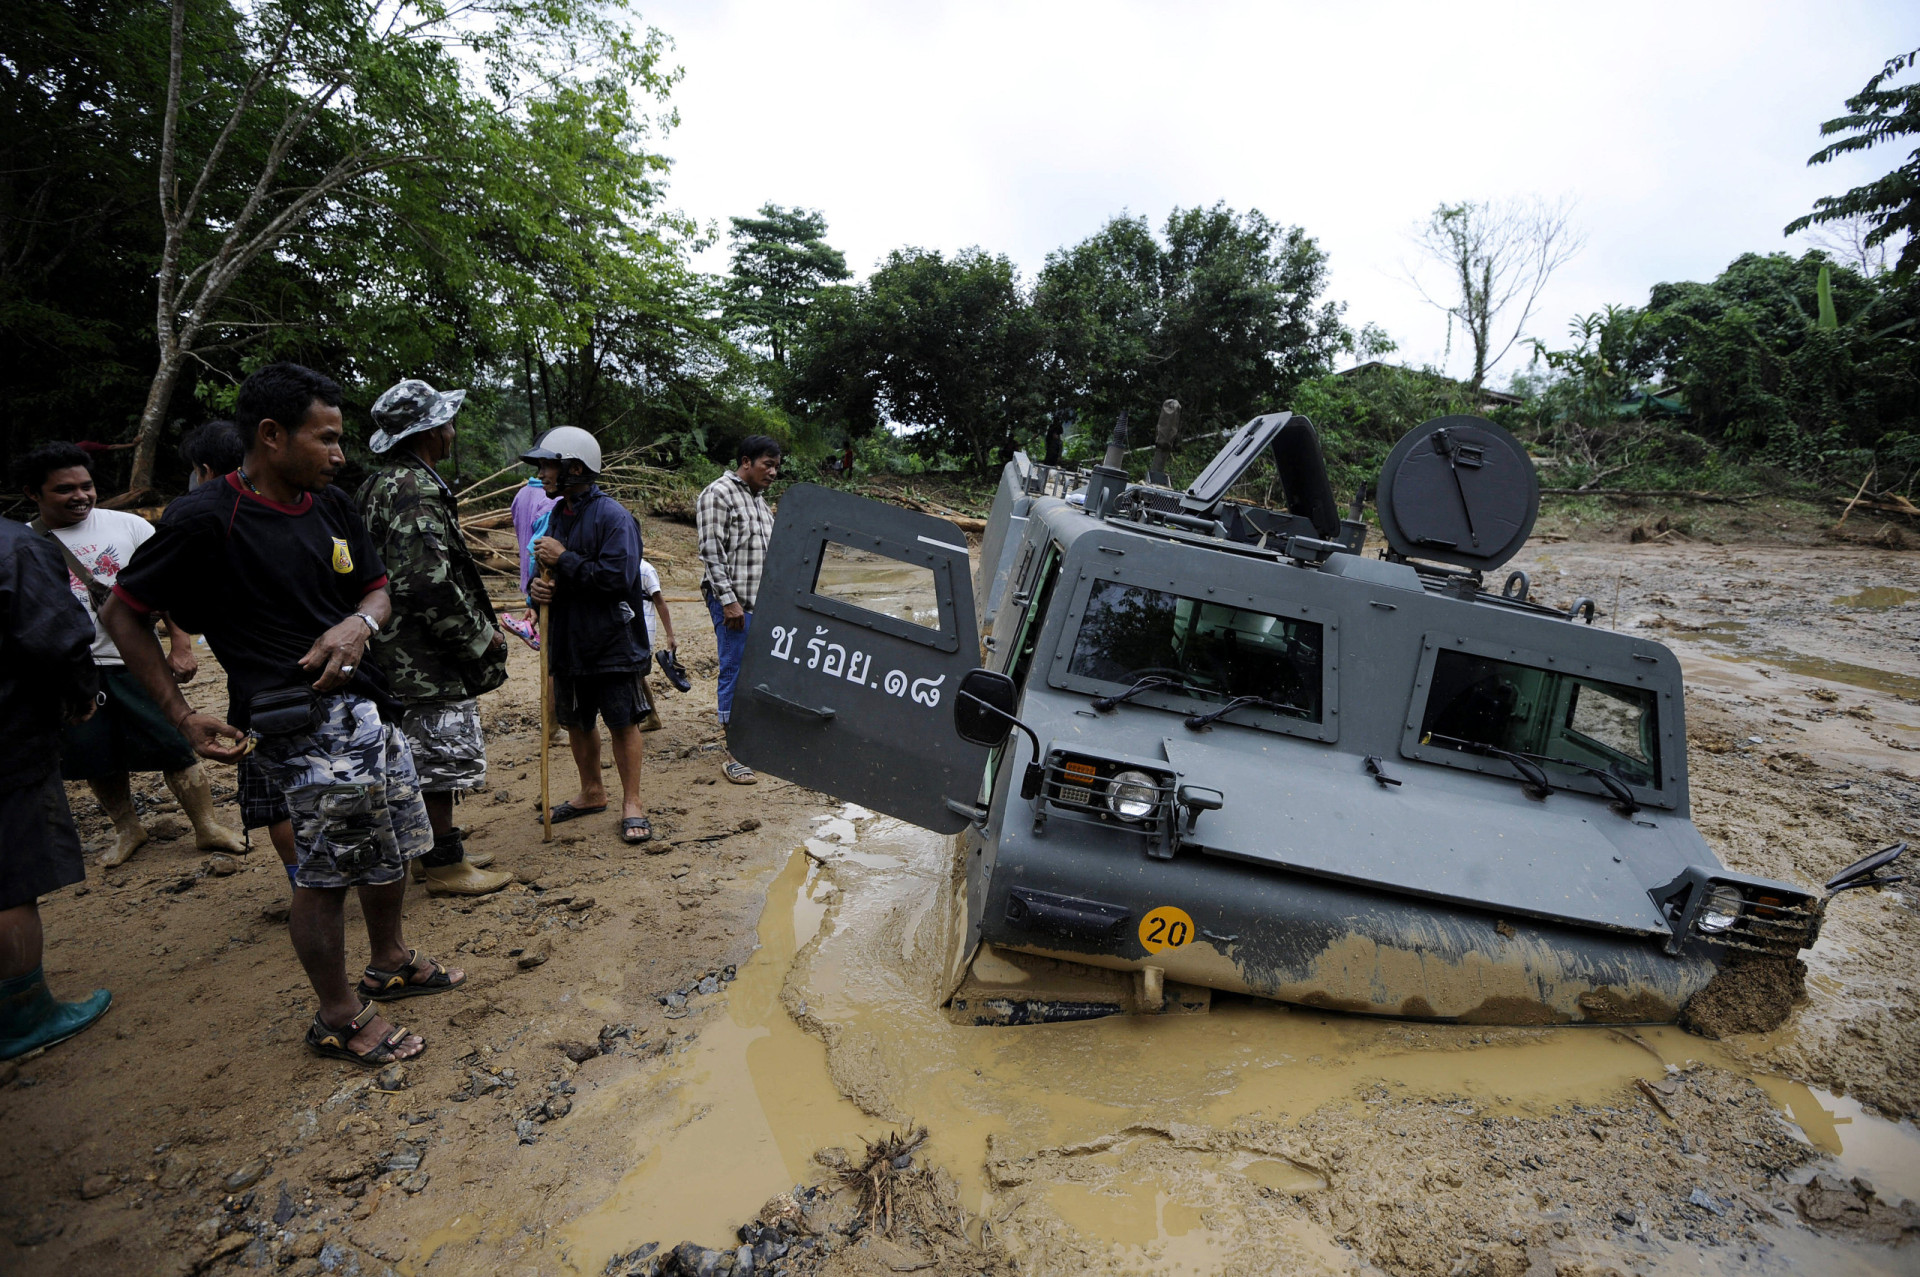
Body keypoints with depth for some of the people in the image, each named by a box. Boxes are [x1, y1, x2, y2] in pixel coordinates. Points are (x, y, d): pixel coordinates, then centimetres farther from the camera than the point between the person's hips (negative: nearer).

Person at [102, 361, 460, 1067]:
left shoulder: (332, 506, 6)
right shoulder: (205, 519, -13)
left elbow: (377, 589, 14)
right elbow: (122, 613, -5)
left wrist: (359, 624, -10)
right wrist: (184, 718, -9)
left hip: (366, 709, 8)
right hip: (298, 727, -7)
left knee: (393, 846, 19)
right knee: (325, 872, 3)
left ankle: (390, 964, 41)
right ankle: (339, 1016, 23)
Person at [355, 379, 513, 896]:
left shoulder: (383, 485, 15)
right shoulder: (416, 489, -19)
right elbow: (429, 582, -28)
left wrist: (475, 628, 21)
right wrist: (481, 639, -17)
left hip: (407, 653, 11)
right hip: (429, 657, -11)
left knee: (427, 754, 19)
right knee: (443, 755, -1)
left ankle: (434, 850, 31)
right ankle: (444, 865, 11)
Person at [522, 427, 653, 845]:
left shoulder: (612, 516, -14)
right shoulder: (558, 515, 10)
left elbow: (618, 577, -24)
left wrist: (564, 558, -19)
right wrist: (537, 585, -2)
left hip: (612, 642, -8)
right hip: (568, 641, 8)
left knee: (622, 723, 3)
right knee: (576, 722, 17)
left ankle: (632, 802, 16)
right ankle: (592, 793, 35)